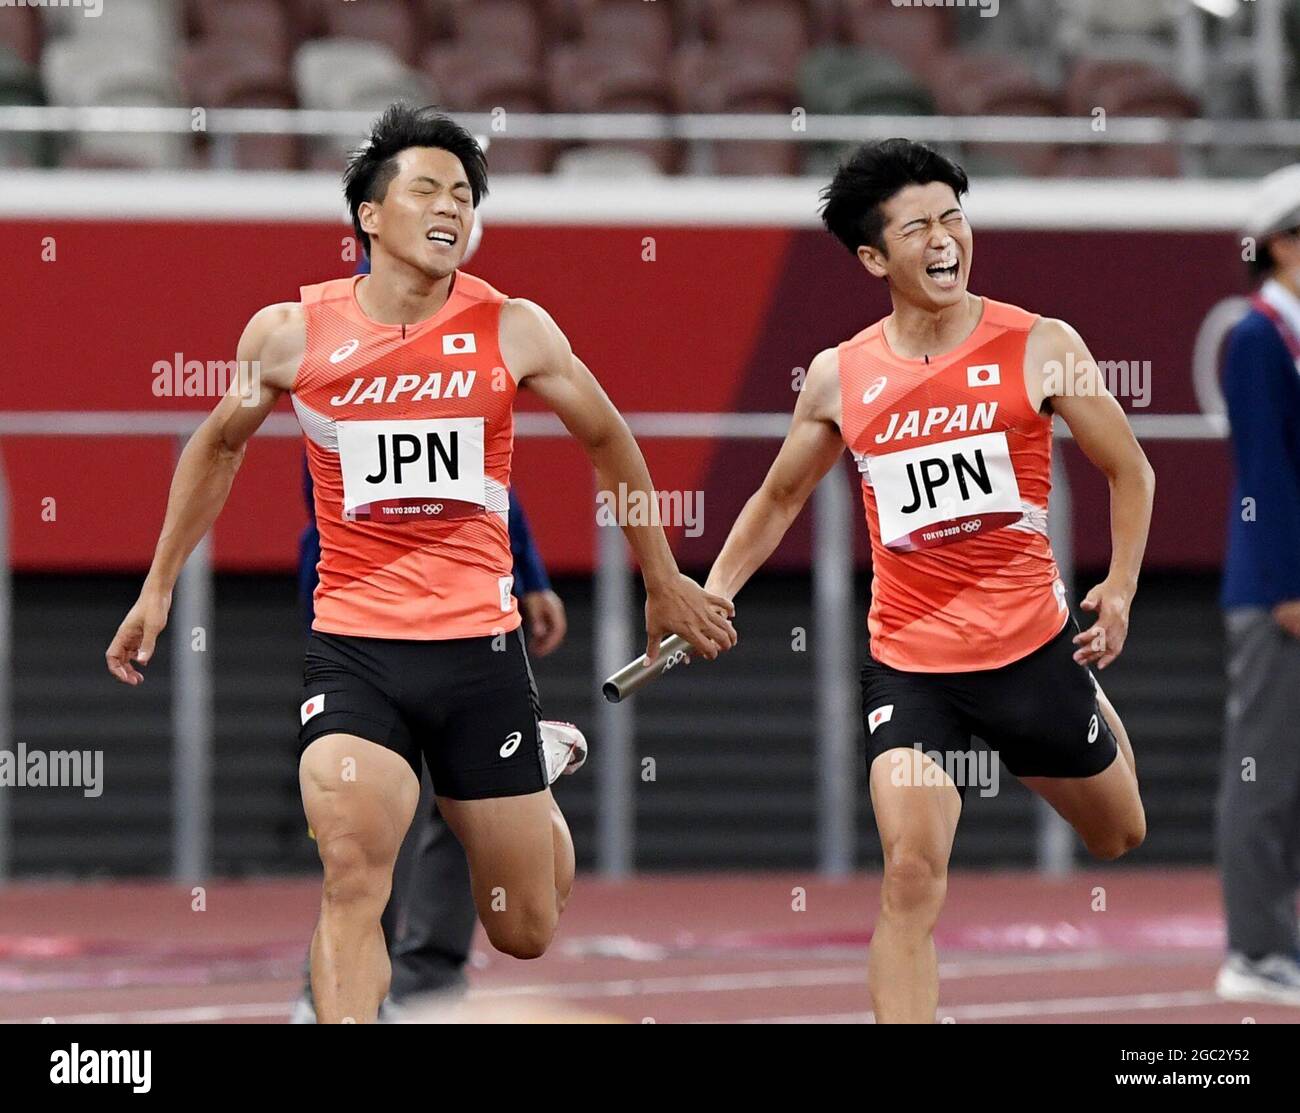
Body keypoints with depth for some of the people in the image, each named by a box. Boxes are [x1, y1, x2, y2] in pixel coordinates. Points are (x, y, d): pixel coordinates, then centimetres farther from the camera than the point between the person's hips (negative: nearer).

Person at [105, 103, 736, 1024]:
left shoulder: (513, 331, -4)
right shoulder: (290, 334, -3)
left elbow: (608, 440, 13)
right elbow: (219, 445, 17)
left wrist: (663, 584, 19)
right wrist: (159, 587, 20)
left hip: (481, 645, 1)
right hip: (353, 647, -1)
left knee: (526, 934, 10)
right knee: (353, 877, -24)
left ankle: (540, 779, 44)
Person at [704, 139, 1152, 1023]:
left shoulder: (1039, 347, -7)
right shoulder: (840, 377, -1)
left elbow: (1129, 470, 3)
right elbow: (780, 498, 16)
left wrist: (1120, 586, -9)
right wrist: (712, 593, 4)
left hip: (1031, 644, 0)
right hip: (907, 662, 0)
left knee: (1120, 839, 21)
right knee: (912, 875, -16)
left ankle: (1102, 725, 58)